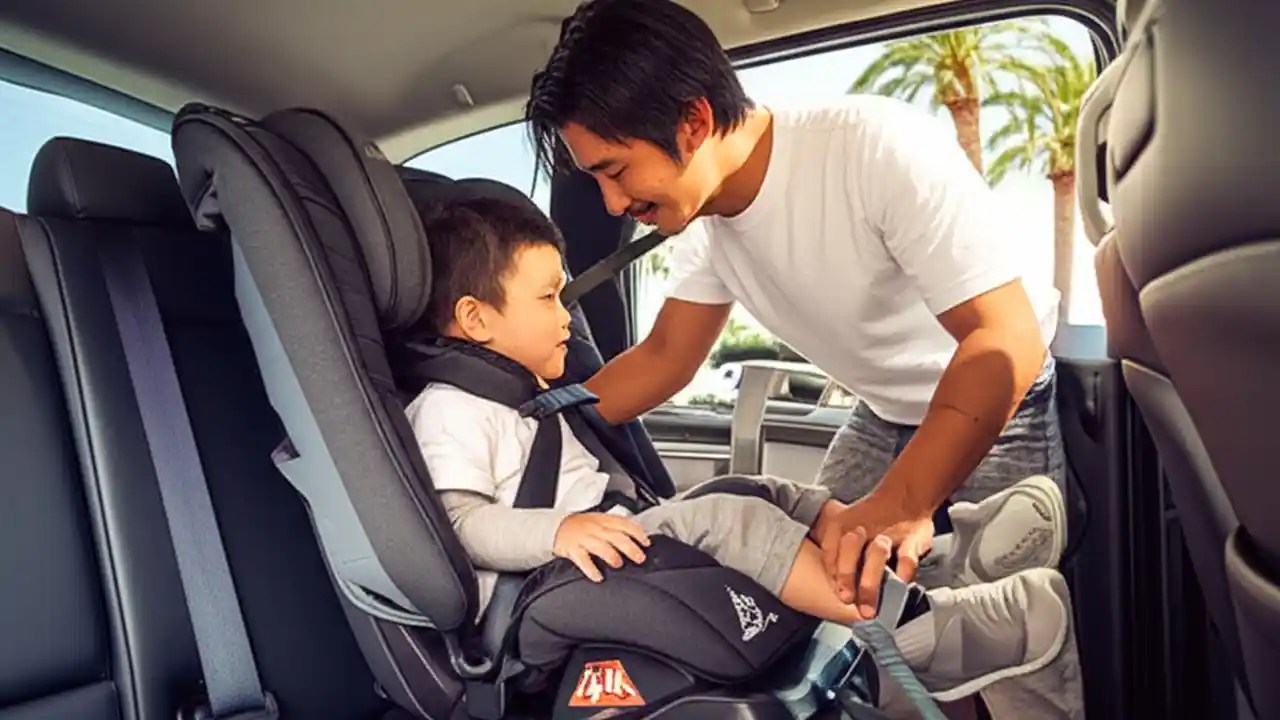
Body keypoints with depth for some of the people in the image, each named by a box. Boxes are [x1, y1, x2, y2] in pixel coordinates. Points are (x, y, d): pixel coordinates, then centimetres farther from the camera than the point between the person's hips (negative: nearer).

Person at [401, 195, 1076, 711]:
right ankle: (921, 630, -25)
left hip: (604, 555, 10)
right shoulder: (449, 409, -5)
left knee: (761, 493, 1)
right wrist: (560, 529, -35)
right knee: (725, 518, -26)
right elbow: (458, 520, -18)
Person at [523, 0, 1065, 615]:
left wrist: (903, 503, -45)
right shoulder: (703, 219, -9)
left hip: (1007, 411, -5)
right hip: (882, 421, 6)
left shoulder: (880, 147, -30)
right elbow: (664, 358, 3)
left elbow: (1006, 339, -33)